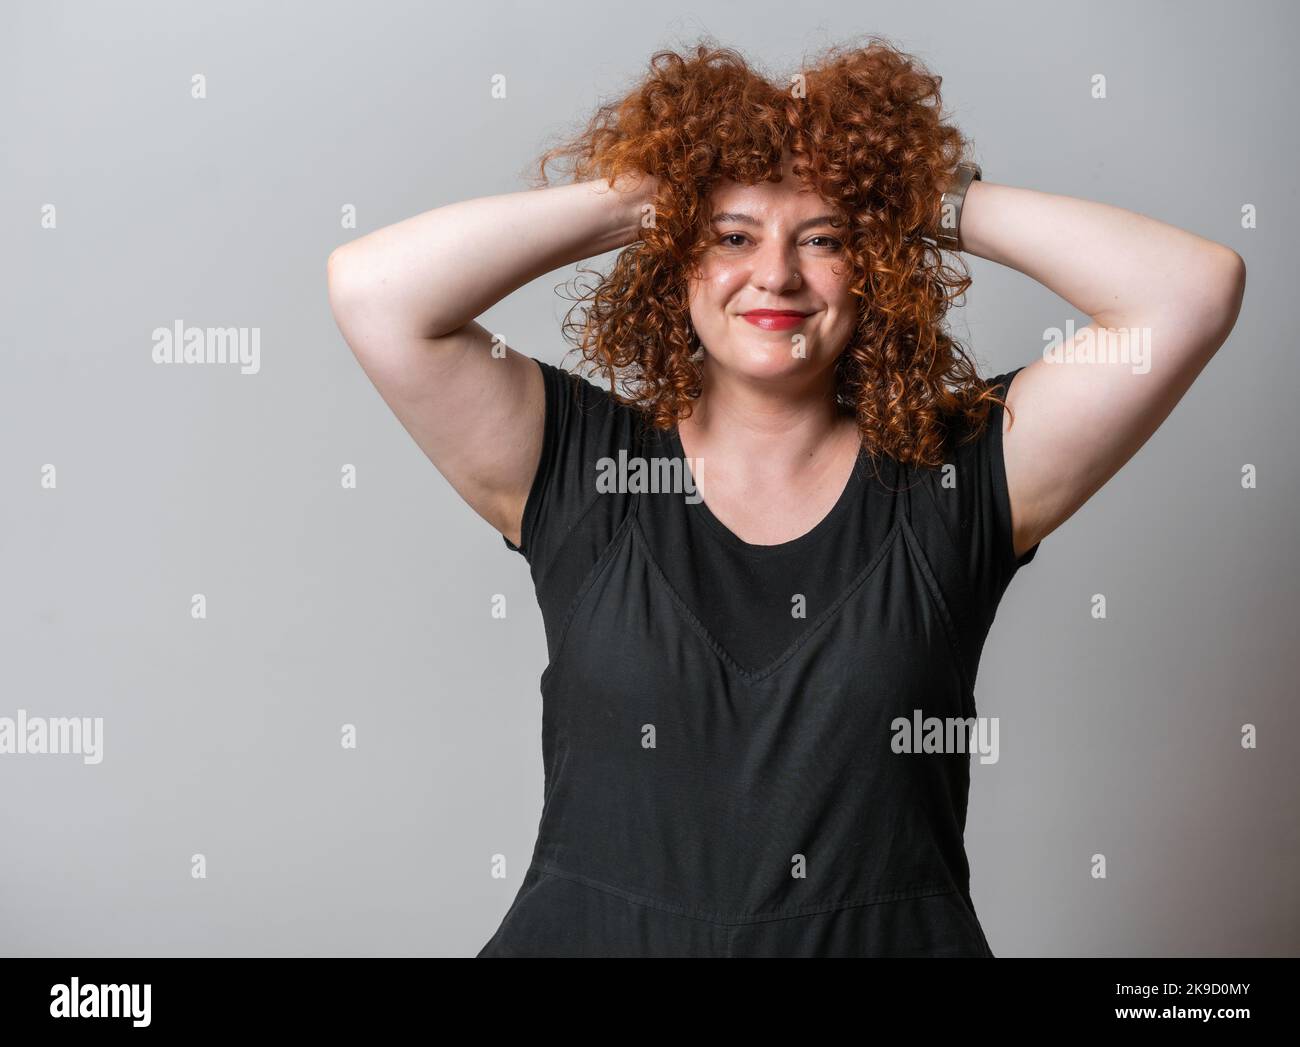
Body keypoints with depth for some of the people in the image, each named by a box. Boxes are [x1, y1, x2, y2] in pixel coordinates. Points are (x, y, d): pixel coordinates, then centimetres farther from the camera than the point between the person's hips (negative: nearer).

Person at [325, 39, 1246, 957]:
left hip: (889, 936, 1)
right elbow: (372, 287, -7)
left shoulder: (957, 476, 2)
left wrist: (940, 199, 0)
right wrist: (630, 200, -2)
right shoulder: (579, 465, 2)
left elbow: (1194, 288, -4)